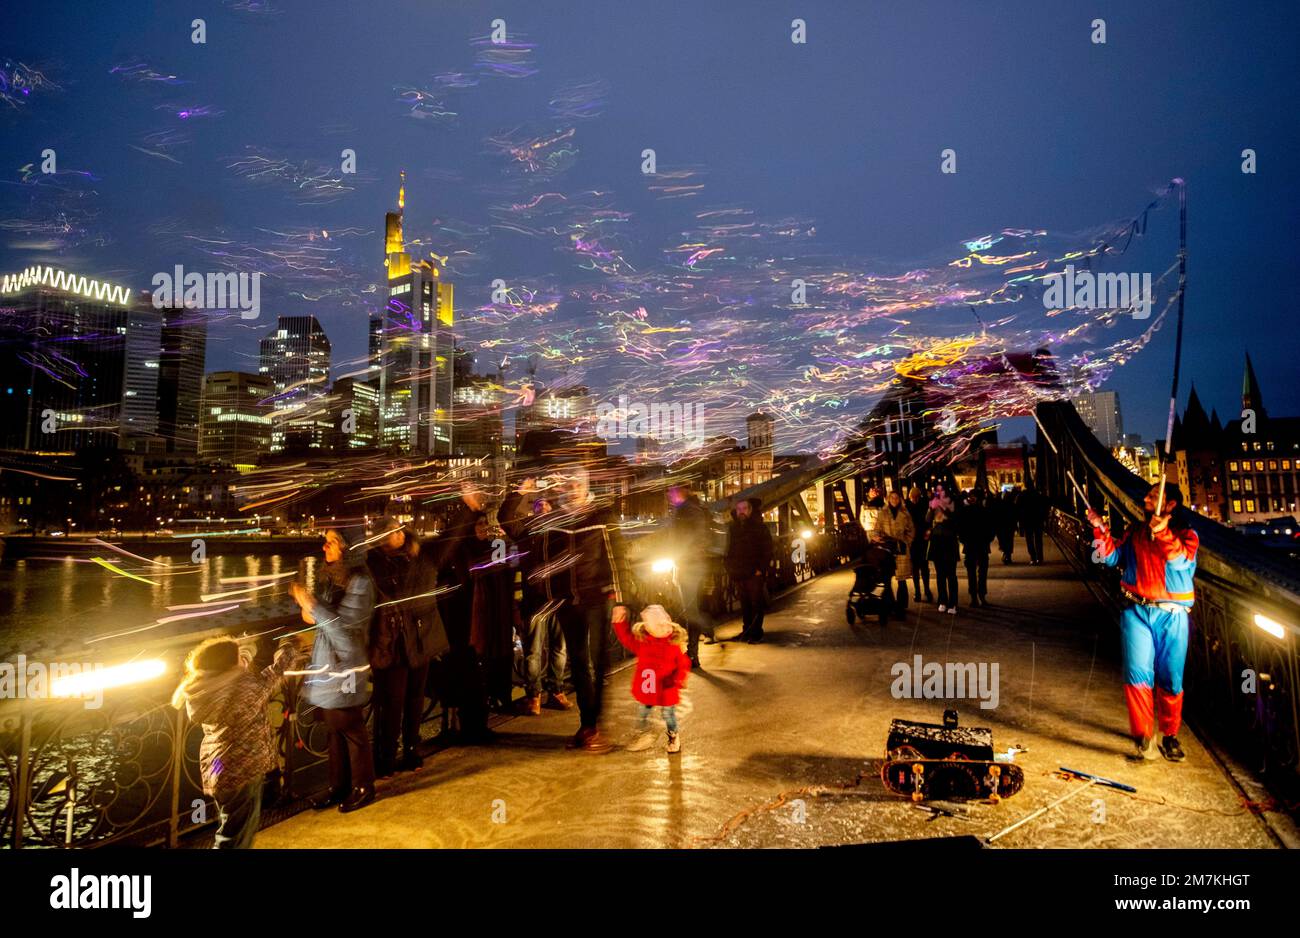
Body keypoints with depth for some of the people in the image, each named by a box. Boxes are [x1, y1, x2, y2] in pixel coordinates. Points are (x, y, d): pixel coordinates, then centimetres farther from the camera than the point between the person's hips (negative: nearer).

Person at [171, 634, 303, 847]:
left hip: (217, 769, 8)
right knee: (234, 839, 6)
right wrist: (290, 644, 10)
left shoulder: (202, 691, -4)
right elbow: (280, 668, -9)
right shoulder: (247, 686, -23)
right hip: (239, 773, -8)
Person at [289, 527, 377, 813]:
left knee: (352, 731, 5)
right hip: (326, 664, 7)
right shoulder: (329, 575, 6)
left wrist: (311, 604, -23)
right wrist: (310, 613, -4)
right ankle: (339, 785, 28)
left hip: (345, 668, -7)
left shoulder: (359, 583, -18)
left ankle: (363, 788, 20)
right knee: (335, 730, 16)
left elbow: (343, 627, -22)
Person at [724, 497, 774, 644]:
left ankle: (756, 633, 1)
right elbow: (729, 551, 19)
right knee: (744, 604, 8)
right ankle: (747, 630, 17)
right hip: (738, 574, 5)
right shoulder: (733, 529, 12)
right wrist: (730, 568, 8)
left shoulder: (760, 528, -2)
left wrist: (761, 569, -13)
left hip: (755, 573, -4)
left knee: (756, 604, -3)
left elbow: (767, 551, -5)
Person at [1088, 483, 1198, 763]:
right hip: (1137, 612, 1)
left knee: (1171, 680, 5)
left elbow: (1179, 560, -15)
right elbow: (1112, 558, 4)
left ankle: (1169, 737, 22)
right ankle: (1142, 737, -2)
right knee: (1138, 675, -9)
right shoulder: (1134, 532, 12)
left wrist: (1161, 532, -27)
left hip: (1172, 615, -1)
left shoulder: (1186, 535, 5)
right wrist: (1100, 530, -6)